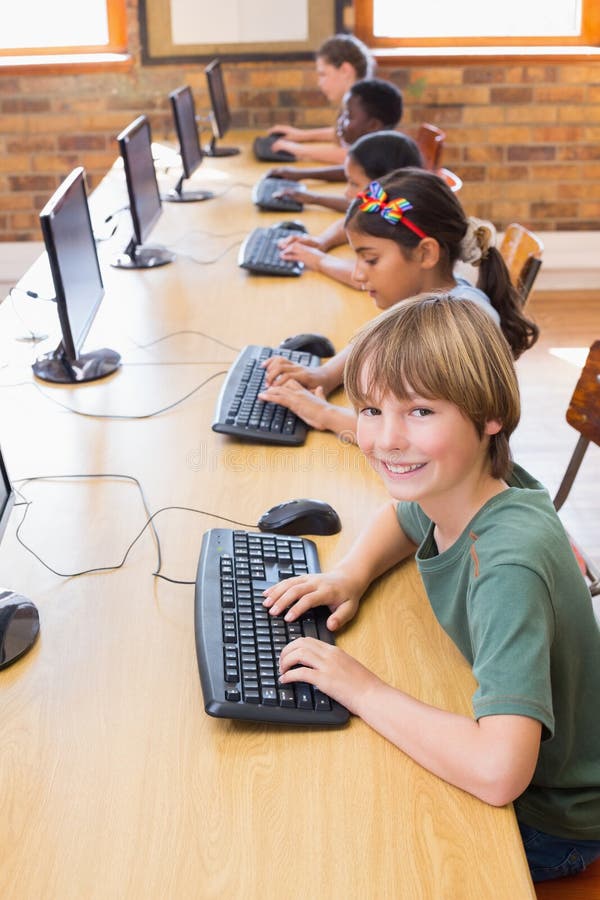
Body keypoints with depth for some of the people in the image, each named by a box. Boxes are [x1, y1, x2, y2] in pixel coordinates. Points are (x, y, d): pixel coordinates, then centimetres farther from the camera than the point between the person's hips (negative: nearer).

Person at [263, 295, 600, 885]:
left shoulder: (508, 563, -37)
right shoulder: (453, 488, -13)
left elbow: (497, 770, -46)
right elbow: (402, 515, 12)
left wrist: (365, 691, -33)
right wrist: (352, 572, -8)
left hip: (547, 825, -6)